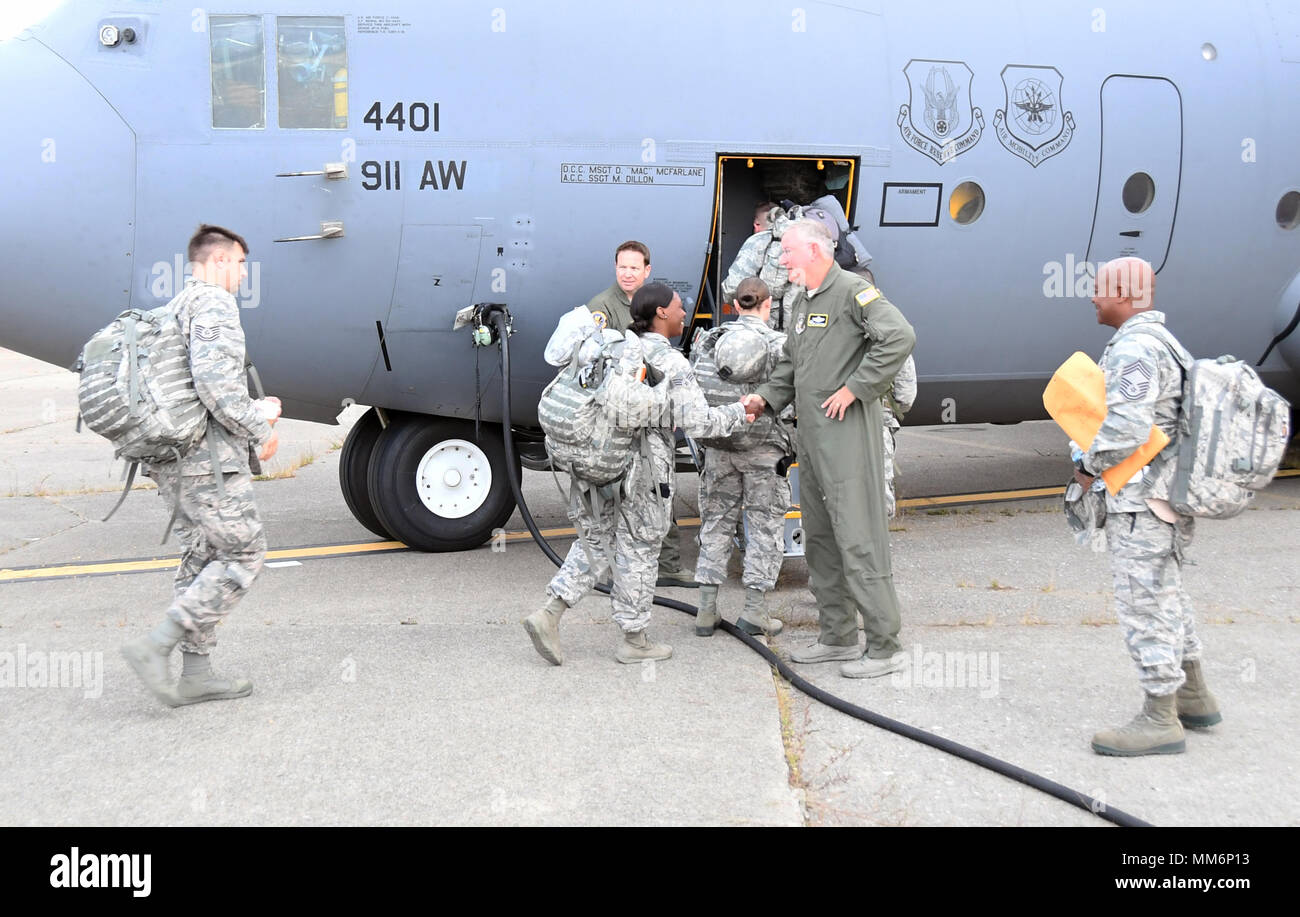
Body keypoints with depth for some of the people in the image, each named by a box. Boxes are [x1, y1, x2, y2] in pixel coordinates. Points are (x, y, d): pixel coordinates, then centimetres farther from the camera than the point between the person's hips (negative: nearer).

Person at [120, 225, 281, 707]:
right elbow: (214, 381, -23)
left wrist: (253, 411, 17)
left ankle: (196, 672, 15)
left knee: (202, 558, 13)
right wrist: (258, 428, -11)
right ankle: (155, 646, -9)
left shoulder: (174, 309, 21)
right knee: (242, 555, -4)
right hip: (210, 456, -10)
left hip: (172, 457, 10)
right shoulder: (214, 303, -10)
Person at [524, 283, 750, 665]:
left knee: (594, 539, 15)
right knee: (639, 549, 5)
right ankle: (634, 639, 17)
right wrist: (738, 414, 1)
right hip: (645, 468, -6)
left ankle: (548, 613, 3)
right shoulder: (672, 363, -11)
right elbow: (696, 420, -14)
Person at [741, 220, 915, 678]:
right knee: (821, 540, 15)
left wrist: (854, 388, -20)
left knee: (858, 540, -8)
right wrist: (765, 397, 8)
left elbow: (899, 337, -23)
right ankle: (838, 637, 25)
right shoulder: (804, 303, 19)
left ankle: (884, 646, 1)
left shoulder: (852, 290, -11)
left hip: (847, 436, -10)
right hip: (811, 438, 10)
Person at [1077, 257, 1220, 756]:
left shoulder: (1134, 349, -19)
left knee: (1144, 603, -4)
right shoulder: (1161, 340, 16)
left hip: (1141, 502, -11)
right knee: (1166, 594, 22)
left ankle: (1160, 720, 4)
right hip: (1167, 493, 11)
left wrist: (1090, 465, -12)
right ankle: (1193, 695, 34)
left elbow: (1126, 428, -29)